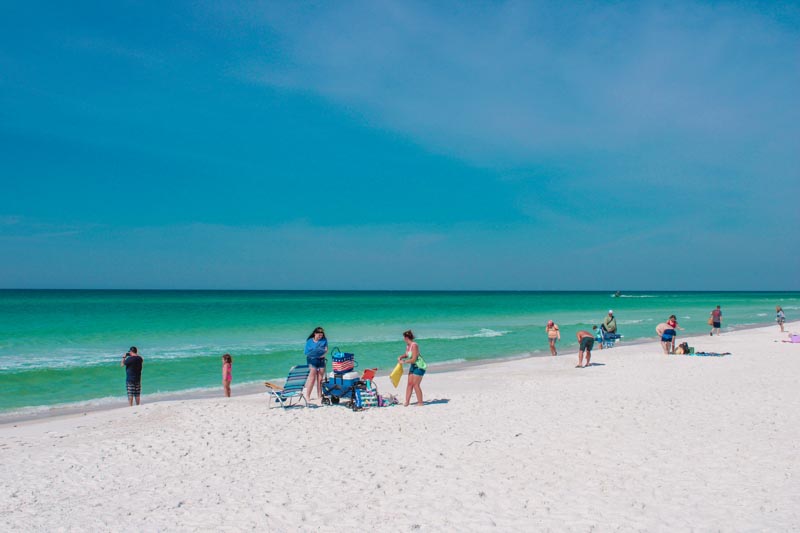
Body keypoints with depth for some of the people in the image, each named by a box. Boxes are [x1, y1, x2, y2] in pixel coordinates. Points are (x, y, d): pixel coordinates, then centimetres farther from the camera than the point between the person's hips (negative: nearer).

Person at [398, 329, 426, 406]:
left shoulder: (414, 345, -23)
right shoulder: (408, 345, 4)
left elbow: (413, 359, -24)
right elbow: (407, 354, 22)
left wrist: (404, 362, -15)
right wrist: (401, 357, 2)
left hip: (419, 366, -9)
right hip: (413, 366, 9)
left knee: (415, 384, -6)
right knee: (409, 383, 7)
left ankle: (420, 402, 4)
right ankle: (407, 402, 11)